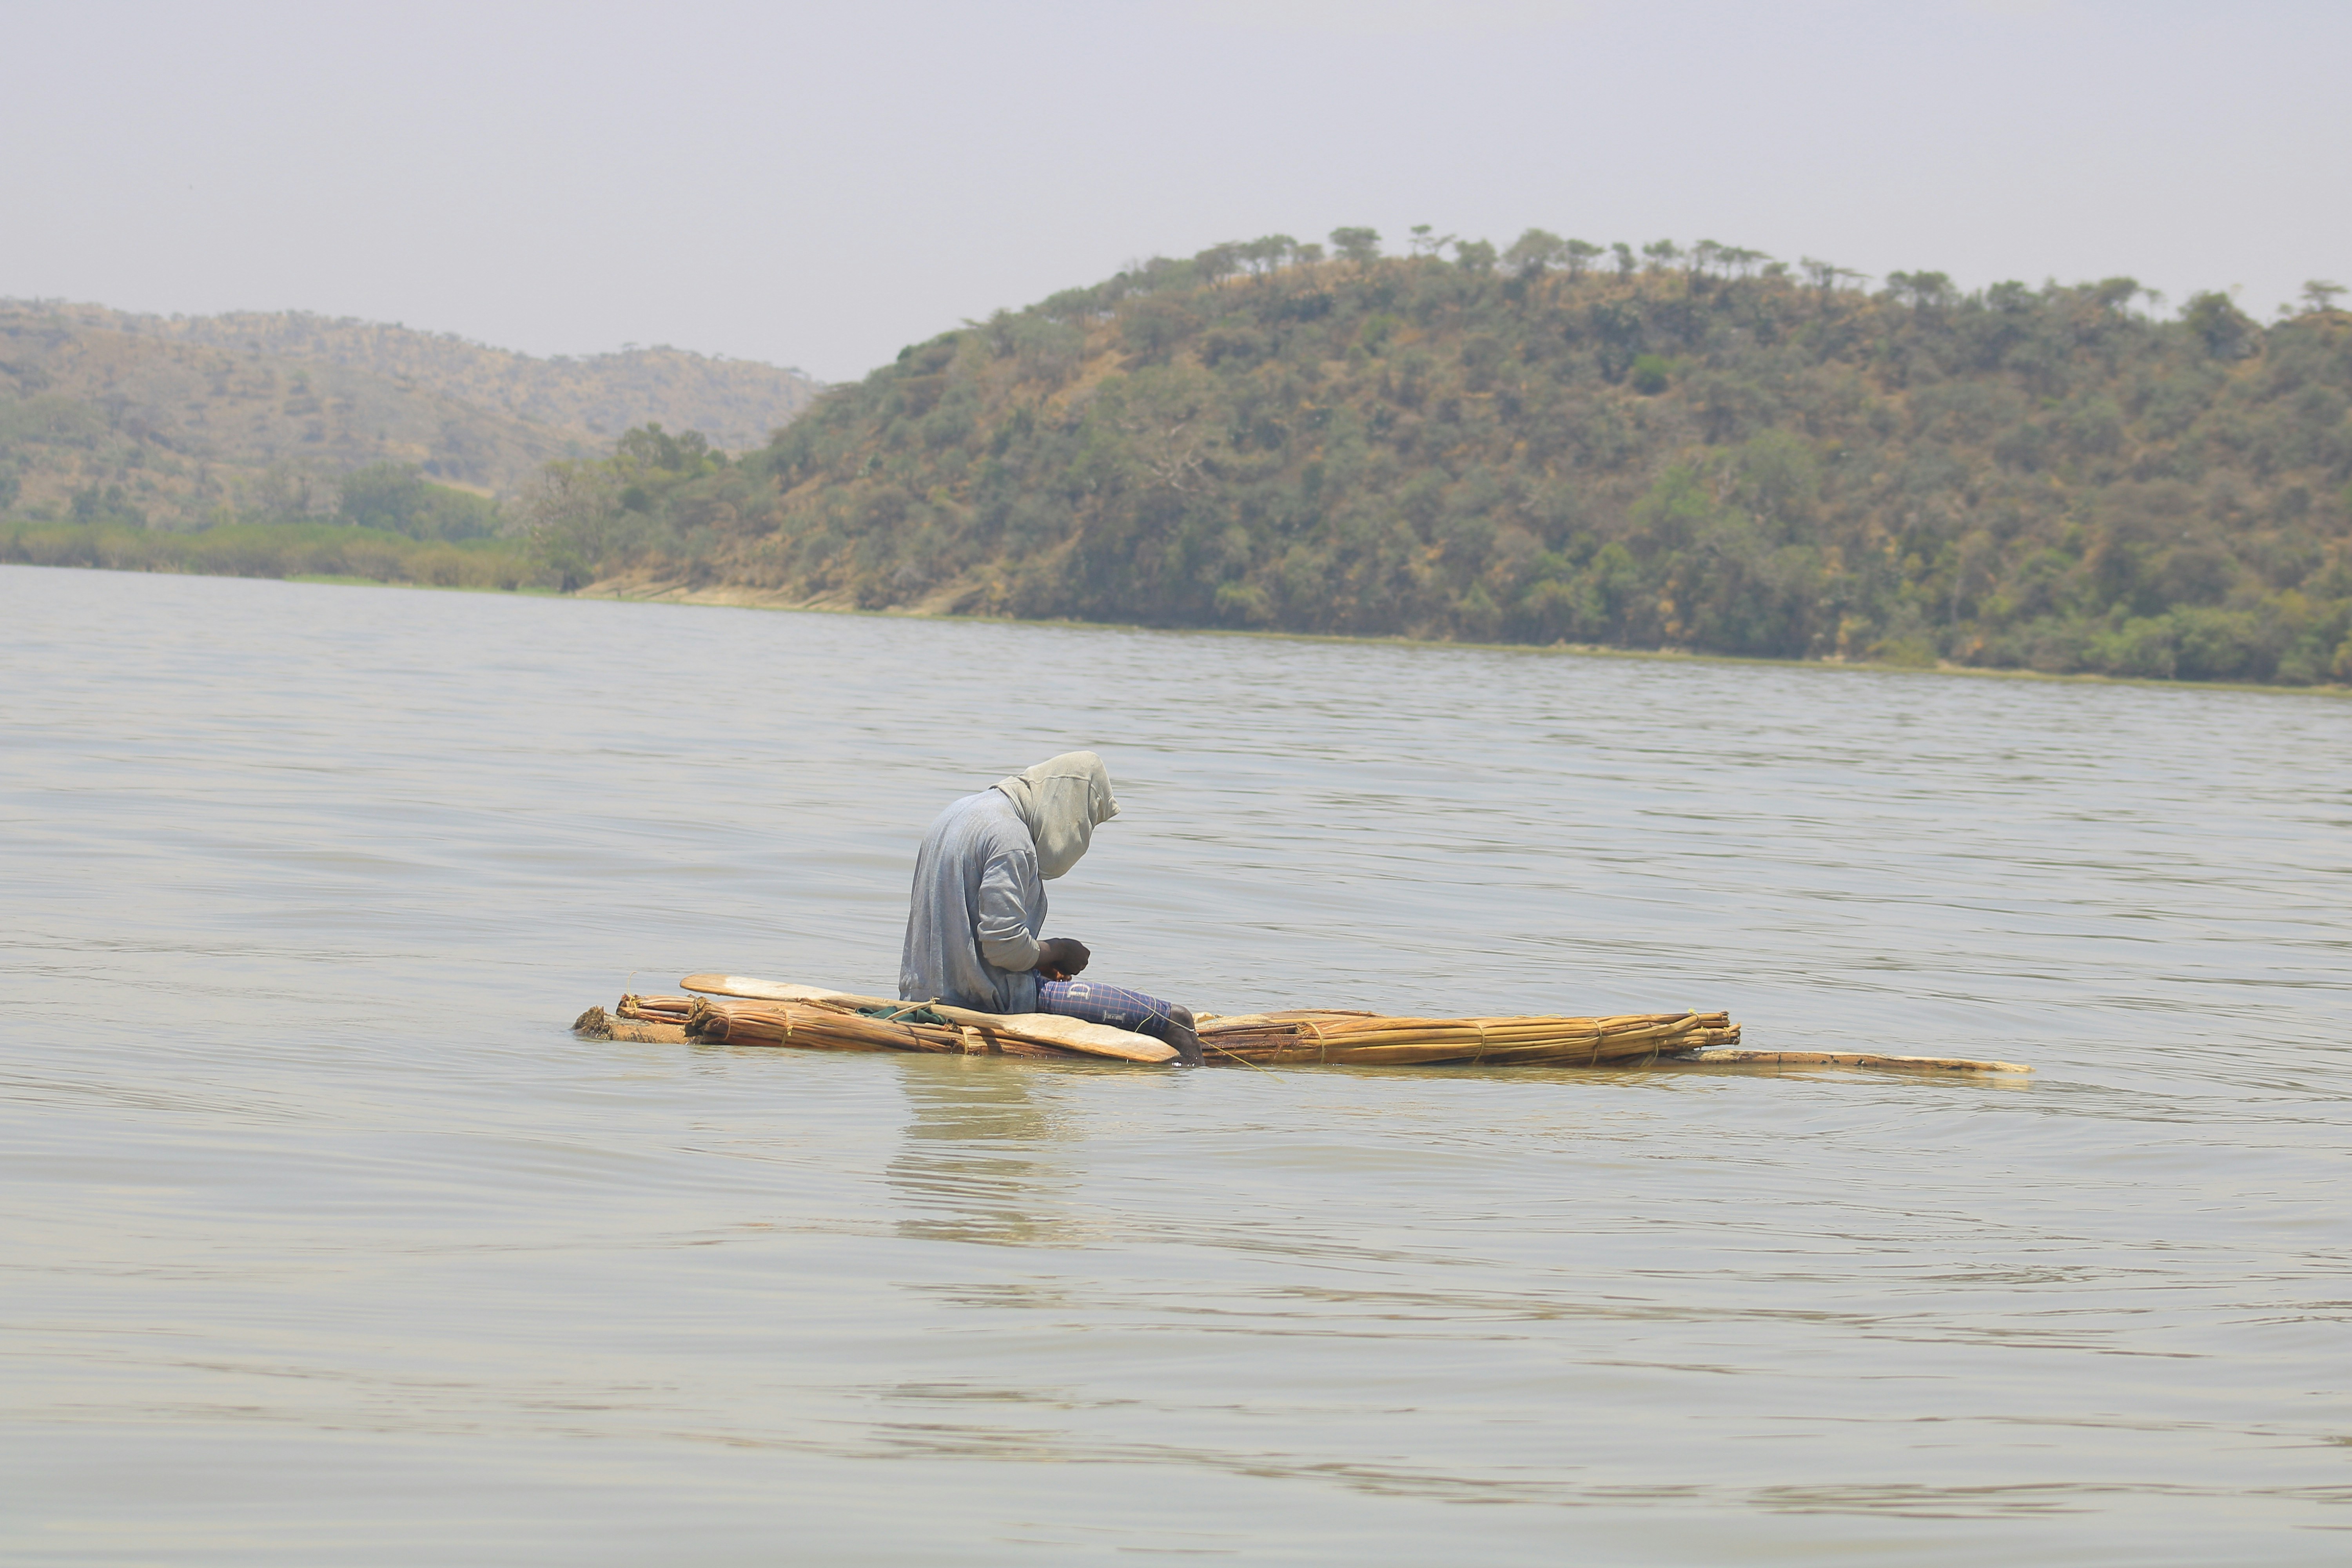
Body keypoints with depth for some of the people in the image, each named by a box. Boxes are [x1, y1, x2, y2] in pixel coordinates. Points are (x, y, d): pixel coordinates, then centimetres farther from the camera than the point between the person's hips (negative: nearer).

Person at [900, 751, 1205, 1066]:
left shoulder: (963, 812, 14)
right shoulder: (1011, 838, -17)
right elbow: (1004, 944, -23)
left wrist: (1046, 956, 12)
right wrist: (1059, 951, -4)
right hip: (985, 1000, -10)